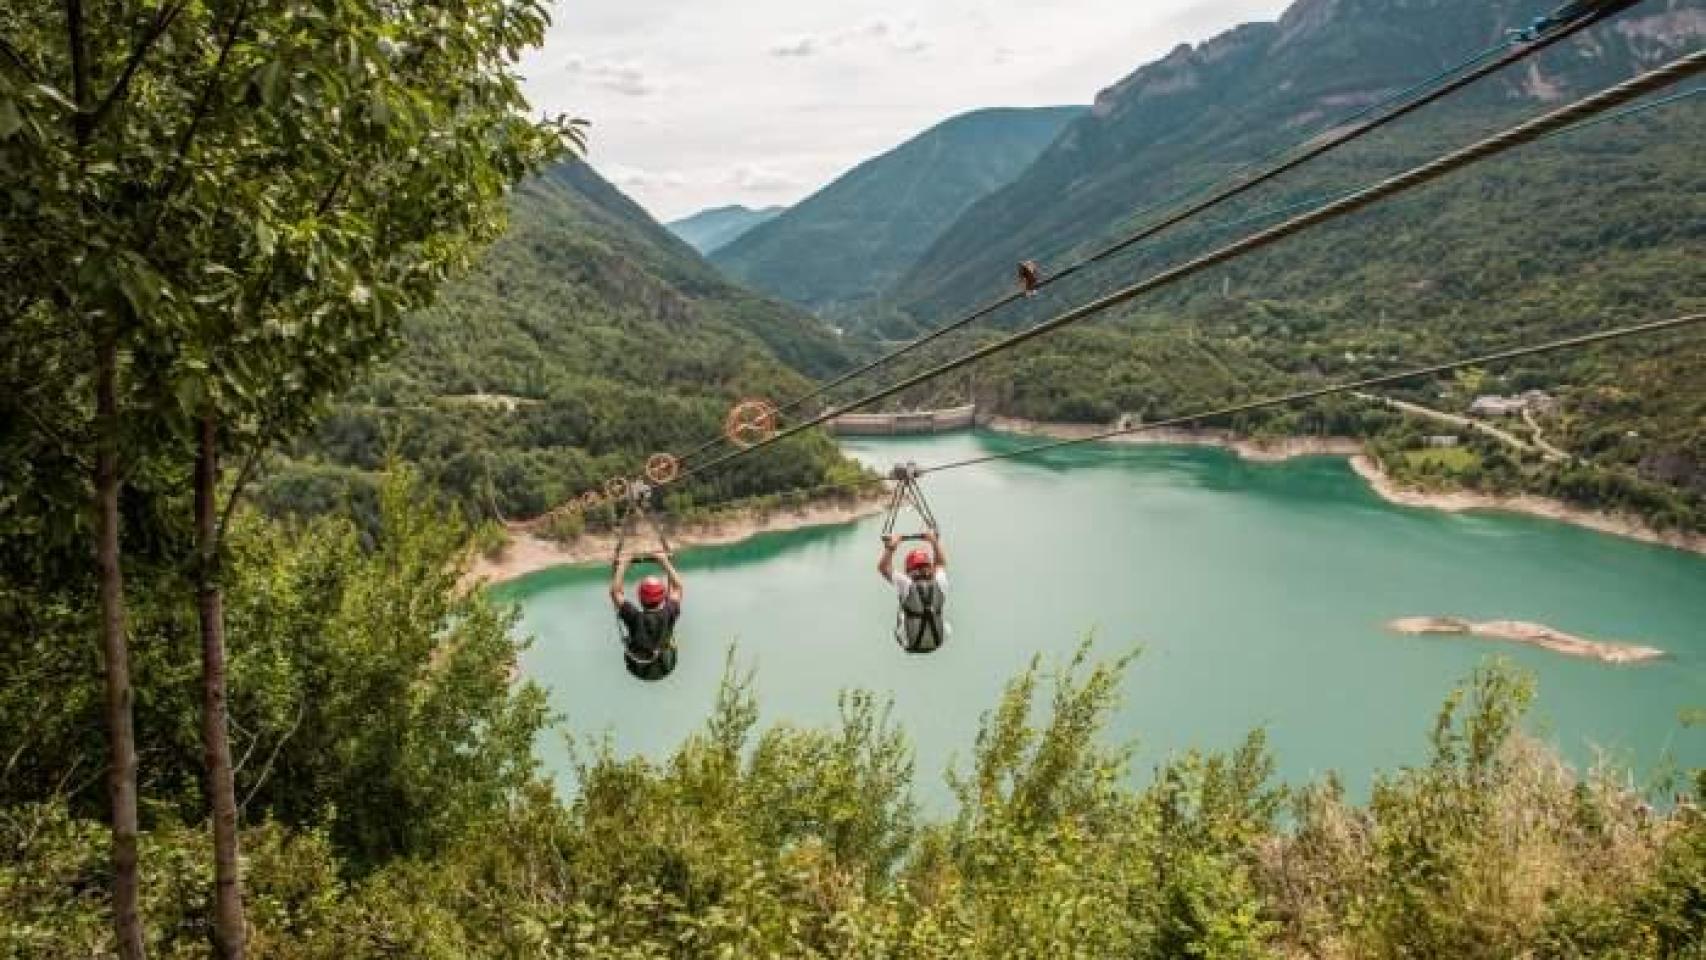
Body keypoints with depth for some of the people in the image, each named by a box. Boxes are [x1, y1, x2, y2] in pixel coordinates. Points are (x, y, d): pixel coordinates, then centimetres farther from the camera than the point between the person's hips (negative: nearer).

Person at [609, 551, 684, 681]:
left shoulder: (635, 618, -32)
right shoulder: (668, 615, -28)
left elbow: (615, 592, -20)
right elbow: (678, 588, -11)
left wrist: (622, 566, -13)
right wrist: (665, 562, -6)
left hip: (639, 670, 0)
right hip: (665, 669, 0)